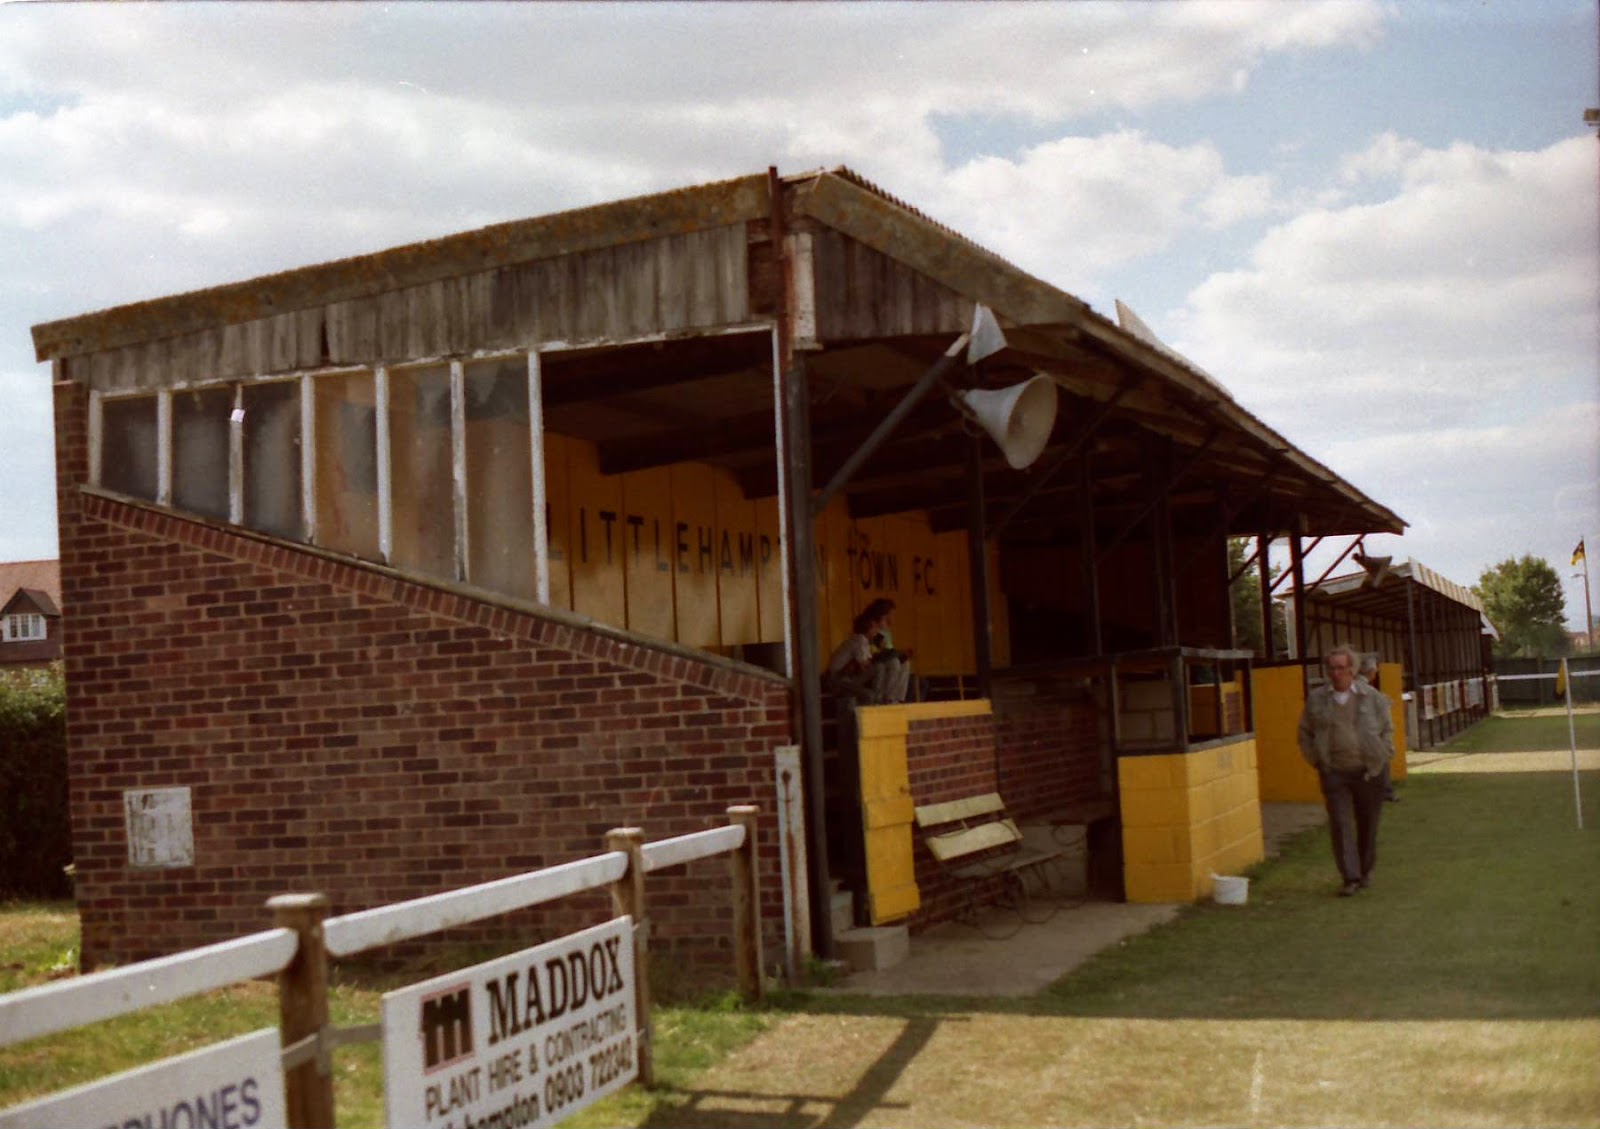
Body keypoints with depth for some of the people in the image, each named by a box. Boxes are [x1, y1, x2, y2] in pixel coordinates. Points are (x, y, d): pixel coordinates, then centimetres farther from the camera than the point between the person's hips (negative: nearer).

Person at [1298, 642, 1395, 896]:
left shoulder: (1371, 697, 1)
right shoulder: (1316, 699, 2)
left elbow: (1387, 729, 10)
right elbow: (1305, 733, 11)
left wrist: (1382, 757, 1)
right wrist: (1315, 760, 2)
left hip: (1369, 771, 0)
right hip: (1334, 773, 0)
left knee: (1368, 824, 10)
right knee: (1340, 825, -9)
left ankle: (1365, 871, 29)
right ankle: (1350, 878, -9)